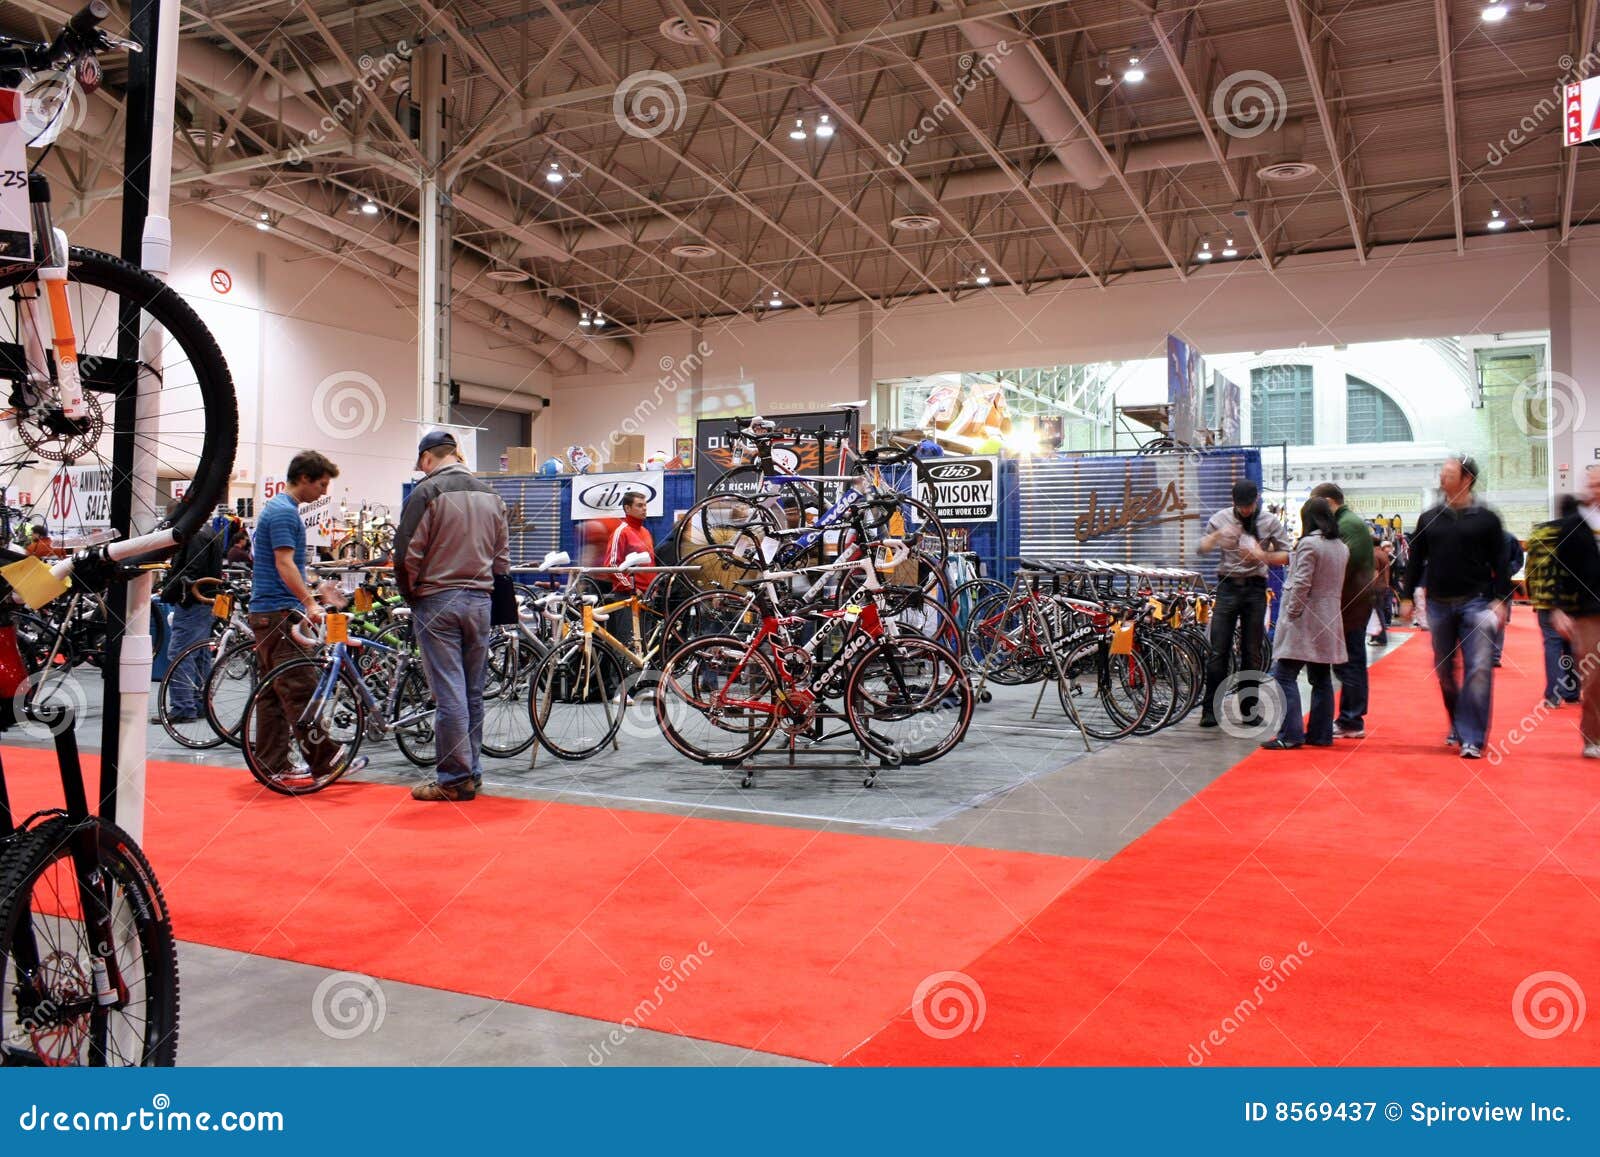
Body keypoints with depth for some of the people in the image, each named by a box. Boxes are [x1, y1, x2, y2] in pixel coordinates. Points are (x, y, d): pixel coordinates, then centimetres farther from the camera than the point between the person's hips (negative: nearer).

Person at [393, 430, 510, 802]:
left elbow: (407, 554, -10)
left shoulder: (426, 492, -7)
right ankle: (472, 773, 19)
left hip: (437, 602, -6)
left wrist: (410, 595, 4)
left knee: (449, 694, -3)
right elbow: (502, 558, 16)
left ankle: (454, 779, 1)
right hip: (480, 602, 6)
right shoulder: (490, 495, 13)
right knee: (474, 693, 12)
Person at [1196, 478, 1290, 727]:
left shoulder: (1269, 521, 3)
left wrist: (1262, 555, -16)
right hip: (1227, 586, 0)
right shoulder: (1221, 518, 4)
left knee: (1252, 653, 5)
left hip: (1255, 588, 0)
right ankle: (1210, 709, 1)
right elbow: (1201, 548, 5)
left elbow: (1285, 555, 2)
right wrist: (1217, 535, -14)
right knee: (1219, 651, -4)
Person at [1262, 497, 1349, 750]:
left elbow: (1302, 584, -18)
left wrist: (1291, 614, -12)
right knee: (1321, 679, 13)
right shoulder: (1342, 547, 12)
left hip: (1305, 621, -8)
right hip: (1328, 622, 8)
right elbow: (1339, 584, 17)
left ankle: (1290, 734, -11)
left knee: (1285, 676, -7)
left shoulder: (1309, 543, -13)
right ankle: (1321, 733, 18)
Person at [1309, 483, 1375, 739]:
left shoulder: (1348, 524, -14)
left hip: (1350, 605, -11)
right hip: (1355, 603, 11)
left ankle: (1351, 722, -4)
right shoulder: (1349, 522, 19)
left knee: (1348, 664, -7)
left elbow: (1344, 566, -23)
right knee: (1353, 663, 14)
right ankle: (1352, 720, 21)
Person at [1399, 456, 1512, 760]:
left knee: (1479, 670, -9)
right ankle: (1457, 726, 29)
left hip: (1476, 603, -3)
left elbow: (1500, 563, 1)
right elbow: (1416, 561, 12)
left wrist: (1500, 599, -7)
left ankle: (1471, 738, -6)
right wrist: (1407, 597, 8)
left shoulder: (1486, 519, 1)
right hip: (1438, 605, 3)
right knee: (1444, 670, 11)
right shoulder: (1429, 518, 9)